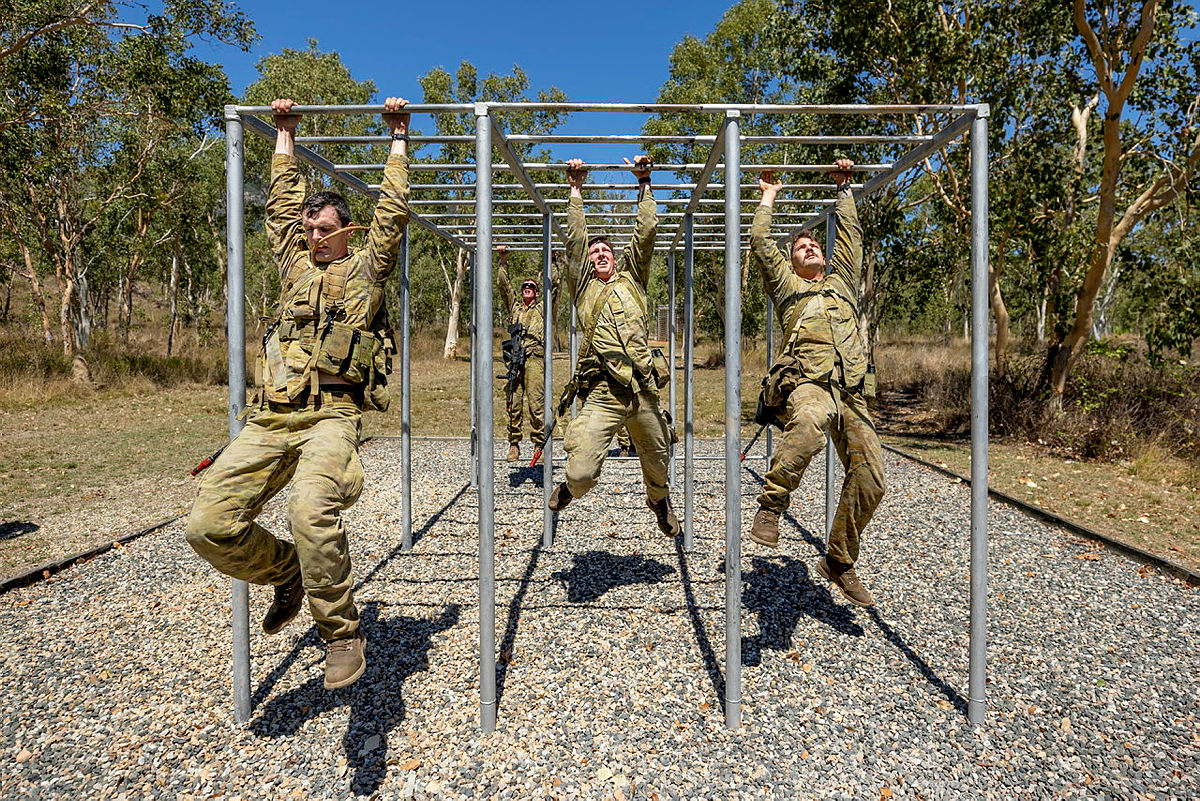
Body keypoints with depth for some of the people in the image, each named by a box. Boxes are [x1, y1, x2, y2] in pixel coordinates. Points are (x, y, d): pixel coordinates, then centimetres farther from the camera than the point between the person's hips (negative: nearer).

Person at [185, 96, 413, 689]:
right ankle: (288, 573, 21)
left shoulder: (368, 267, 15)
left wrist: (398, 136, 22)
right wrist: (285, 135, 37)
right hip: (269, 417, 5)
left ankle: (341, 632, -12)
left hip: (332, 414, -5)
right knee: (210, 523, -9)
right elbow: (281, 203, 31)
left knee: (312, 510, -32)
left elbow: (393, 208, 14)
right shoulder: (295, 266, 25)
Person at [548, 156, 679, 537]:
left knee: (657, 462, 17)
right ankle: (570, 487, 25)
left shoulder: (632, 279, 18)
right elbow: (575, 237, 11)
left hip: (643, 394, 2)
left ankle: (659, 501, 51)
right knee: (581, 474, -14)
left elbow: (646, 232, 14)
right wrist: (576, 188, 16)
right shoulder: (583, 286, 15)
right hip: (602, 396, -2)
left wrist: (643, 183, 17)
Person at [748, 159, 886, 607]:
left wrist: (843, 188, 41)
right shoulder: (786, 284, 23)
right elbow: (760, 240, 21)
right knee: (810, 422, -42)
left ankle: (839, 561, 12)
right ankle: (771, 506, -27)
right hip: (807, 382, -4)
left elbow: (850, 233, 35)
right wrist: (769, 197, 33)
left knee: (869, 477, -5)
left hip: (852, 393, 4)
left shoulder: (843, 280, 32)